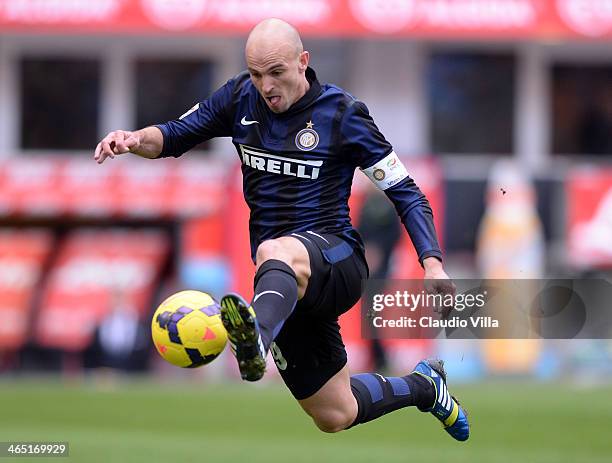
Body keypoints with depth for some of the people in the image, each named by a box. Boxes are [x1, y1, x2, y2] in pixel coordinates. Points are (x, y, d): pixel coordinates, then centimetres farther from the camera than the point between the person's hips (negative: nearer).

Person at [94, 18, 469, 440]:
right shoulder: (241, 98, 8)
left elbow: (407, 195, -1)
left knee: (276, 253, -42)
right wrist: (135, 139, -13)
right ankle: (422, 386, 38)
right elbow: (175, 136, 11)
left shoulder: (342, 113, -4)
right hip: (290, 285, 6)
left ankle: (257, 339, -74)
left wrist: (433, 264, -15)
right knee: (336, 416, 9)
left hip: (337, 259, -6)